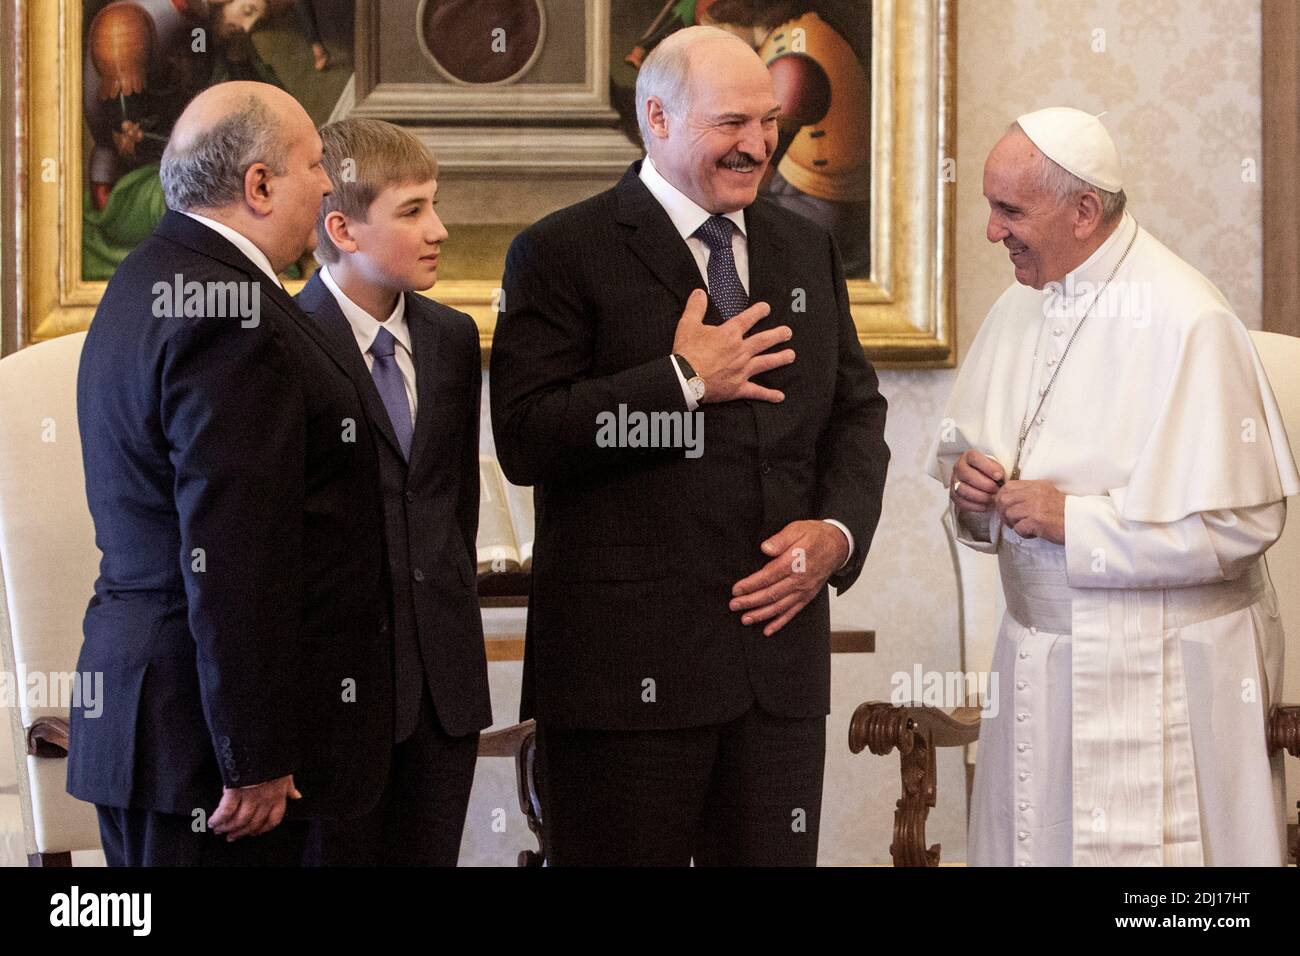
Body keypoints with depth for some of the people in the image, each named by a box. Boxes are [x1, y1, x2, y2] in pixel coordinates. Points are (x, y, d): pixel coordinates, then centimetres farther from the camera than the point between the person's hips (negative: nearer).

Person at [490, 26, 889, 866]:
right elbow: (525, 440, -13)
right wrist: (684, 381, -15)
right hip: (626, 663, -5)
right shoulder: (562, 254, -4)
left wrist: (839, 530, 0)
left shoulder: (806, 249, 15)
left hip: (780, 638, 5)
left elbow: (856, 412, 18)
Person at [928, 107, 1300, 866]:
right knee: (1030, 841, 11)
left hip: (1161, 681, -7)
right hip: (1038, 661, 7)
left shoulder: (1187, 324, -16)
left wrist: (1074, 518, -19)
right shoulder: (1021, 306, 7)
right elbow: (966, 450, 19)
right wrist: (969, 485, -5)